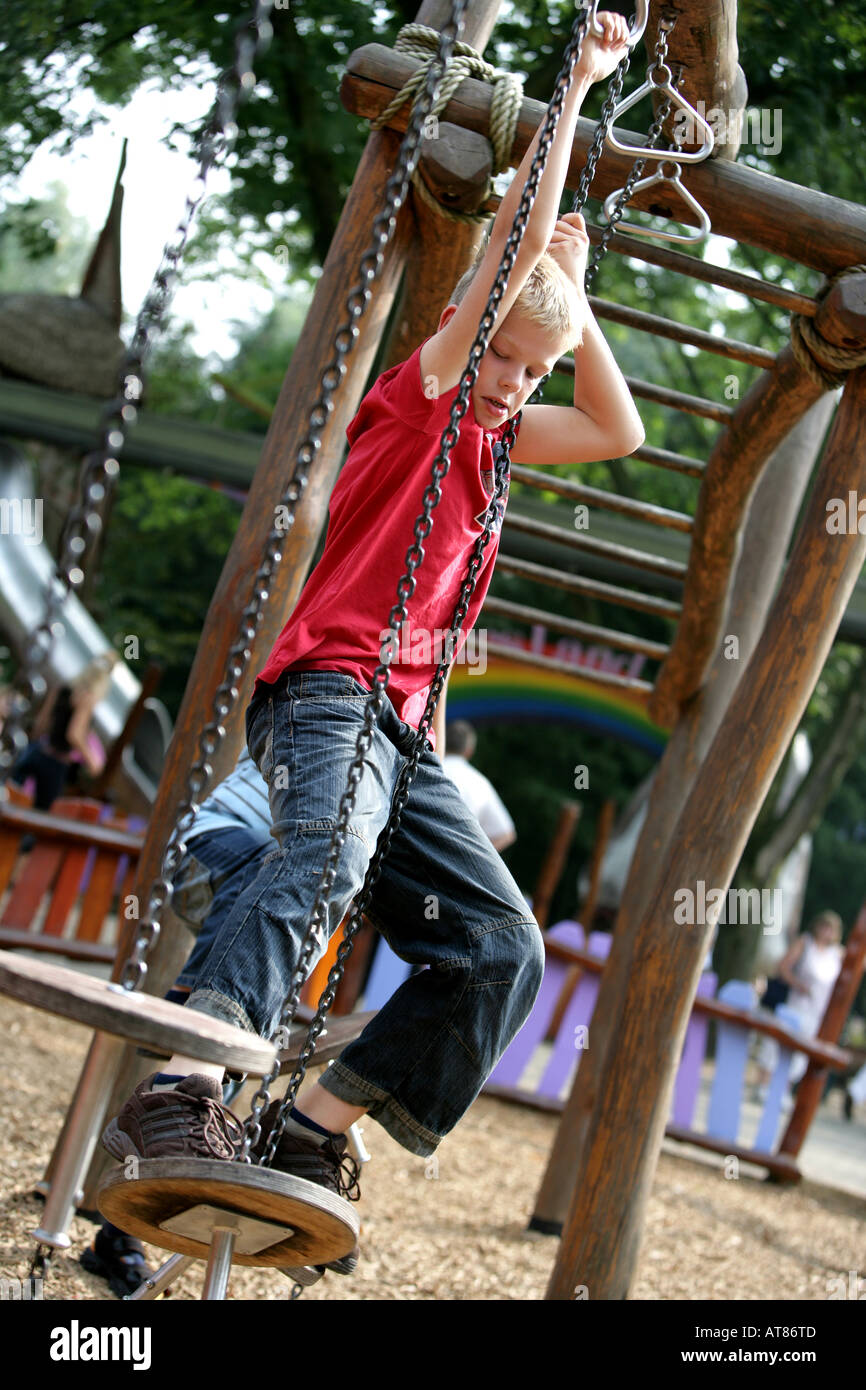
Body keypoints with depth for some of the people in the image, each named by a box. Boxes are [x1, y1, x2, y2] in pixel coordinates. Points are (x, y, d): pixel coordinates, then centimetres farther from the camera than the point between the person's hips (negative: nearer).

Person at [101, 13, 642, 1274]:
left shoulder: (486, 436, 24)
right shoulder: (414, 393, 4)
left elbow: (619, 431, 34)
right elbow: (515, 240, -2)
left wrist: (576, 296, 27)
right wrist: (576, 86, 5)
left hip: (401, 728, 9)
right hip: (328, 686, -9)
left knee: (503, 946, -2)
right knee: (321, 857, -38)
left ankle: (313, 1125, -4)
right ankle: (178, 1088, -55)